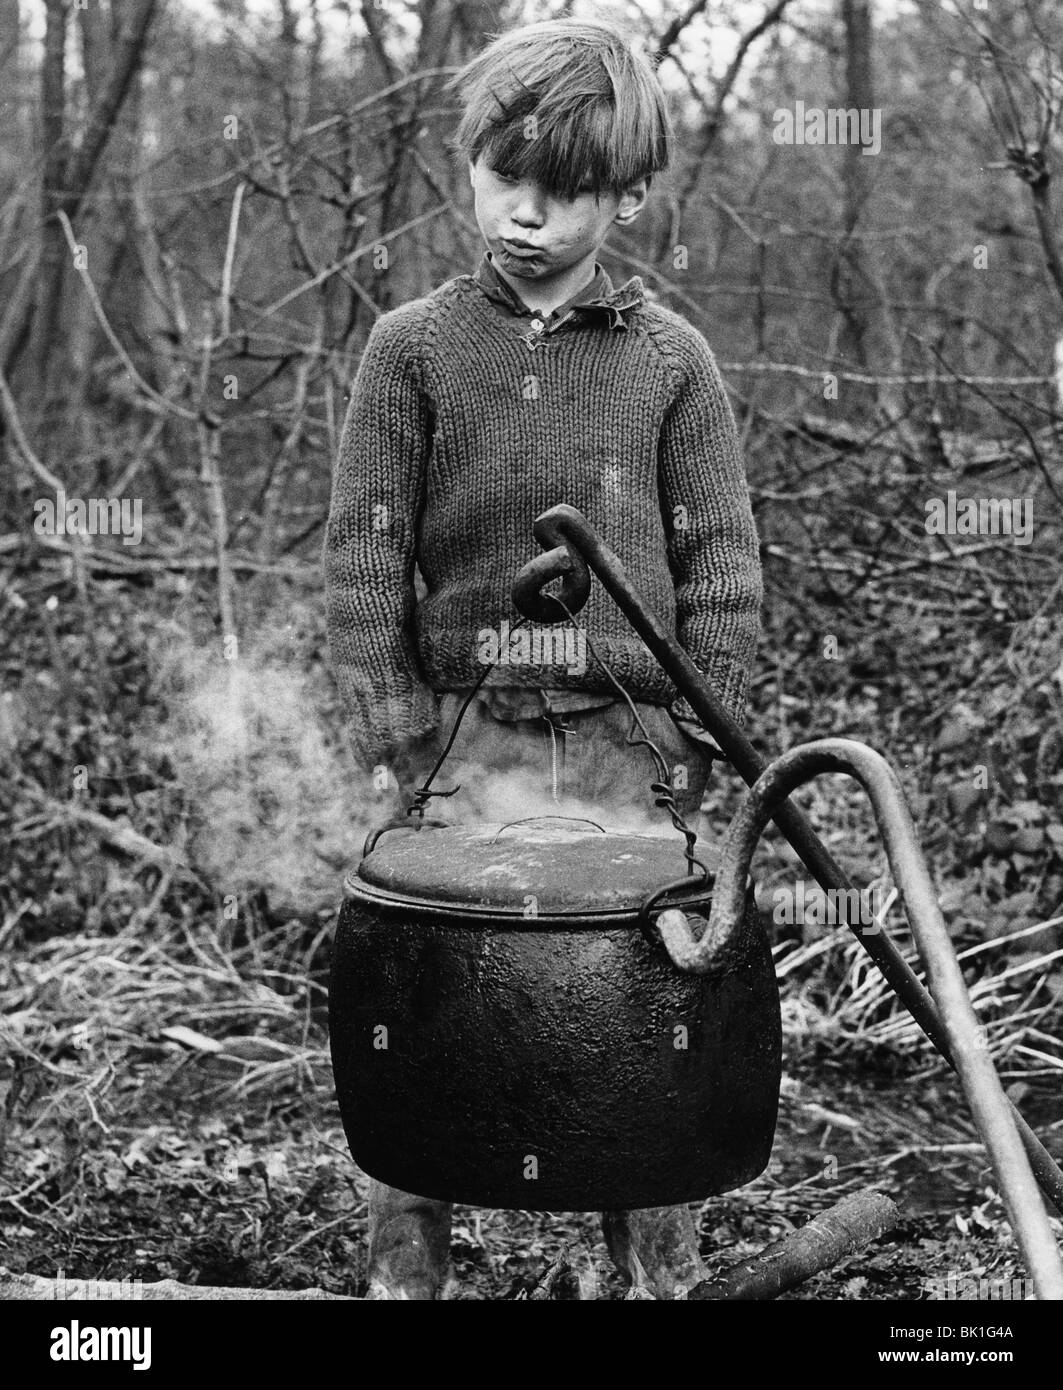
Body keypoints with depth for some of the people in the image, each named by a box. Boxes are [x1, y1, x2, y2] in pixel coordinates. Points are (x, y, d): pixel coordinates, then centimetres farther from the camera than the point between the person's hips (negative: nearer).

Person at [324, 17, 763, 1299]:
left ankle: (661, 1269, 23)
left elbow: (721, 564, 5)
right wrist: (394, 738, -5)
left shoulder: (669, 358, 4)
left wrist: (694, 742, -2)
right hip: (464, 736, 0)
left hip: (626, 744, 1)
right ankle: (404, 1265, 20)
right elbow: (364, 554, 1)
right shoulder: (413, 349, 3)